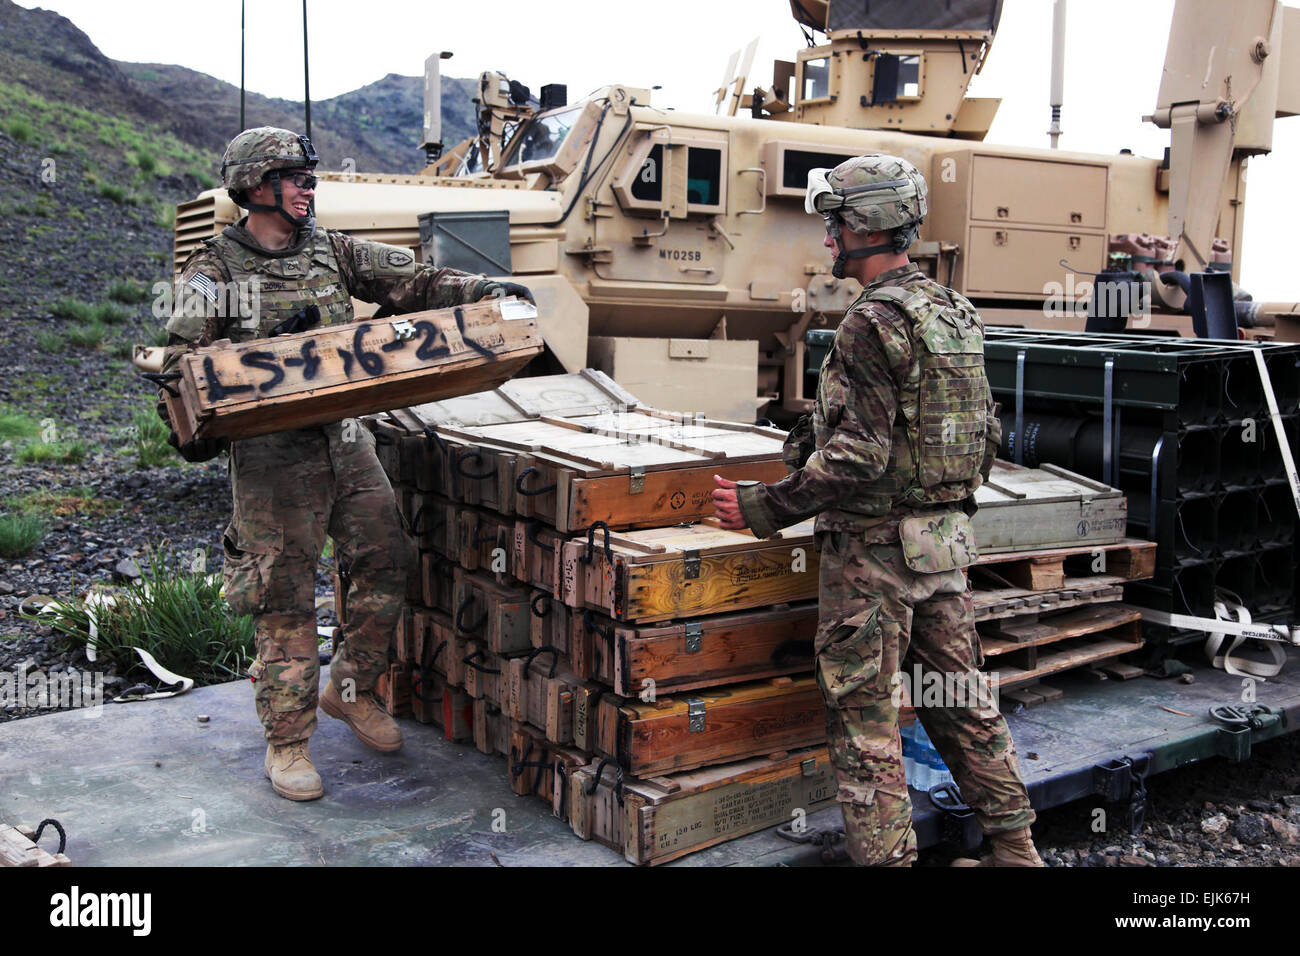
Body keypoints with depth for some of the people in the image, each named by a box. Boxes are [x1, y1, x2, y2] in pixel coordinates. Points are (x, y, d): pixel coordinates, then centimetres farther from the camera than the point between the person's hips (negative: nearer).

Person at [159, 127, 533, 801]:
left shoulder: (332, 251, 10)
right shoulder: (215, 271, -2)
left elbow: (412, 284, 7)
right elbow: (184, 359, -7)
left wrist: (484, 291, -6)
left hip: (347, 438, 5)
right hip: (272, 452, -5)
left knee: (386, 564, 6)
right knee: (285, 595, -1)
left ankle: (350, 690, 28)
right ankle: (287, 742, 12)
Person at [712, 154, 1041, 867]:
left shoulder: (874, 321, -17)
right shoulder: (955, 313, 11)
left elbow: (855, 457, -23)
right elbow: (987, 434, 16)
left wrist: (761, 508, -16)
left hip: (874, 547, -9)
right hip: (947, 539, 9)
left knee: (865, 720, 2)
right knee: (961, 701, 18)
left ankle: (886, 857, 10)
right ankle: (1014, 846, 29)